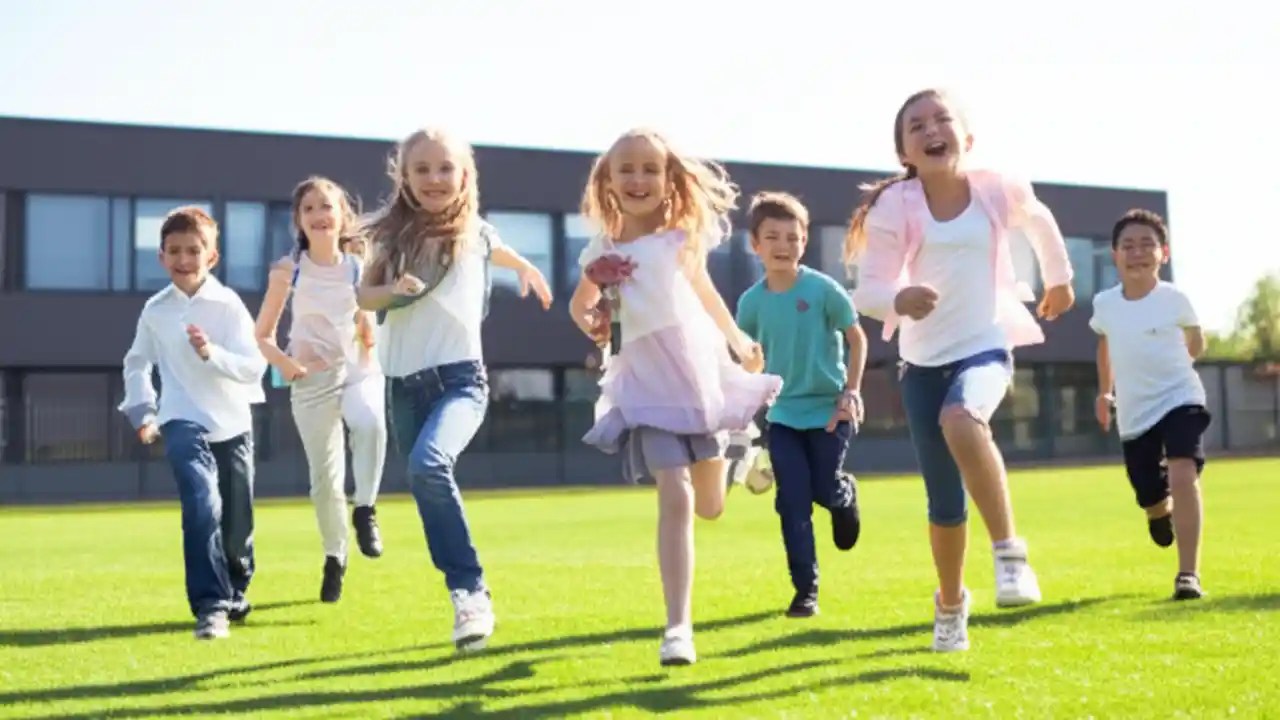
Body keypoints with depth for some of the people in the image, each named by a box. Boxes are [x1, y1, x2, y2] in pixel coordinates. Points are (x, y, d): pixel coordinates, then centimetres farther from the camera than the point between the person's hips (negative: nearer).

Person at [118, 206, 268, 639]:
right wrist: (142, 413, 11)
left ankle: (235, 594, 38)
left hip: (232, 425, 1)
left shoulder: (229, 304, -6)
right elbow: (137, 363, 18)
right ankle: (211, 607, -23)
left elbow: (254, 367, -13)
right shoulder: (155, 310, 1)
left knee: (237, 523, 10)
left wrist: (210, 353, -28)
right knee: (203, 506, -24)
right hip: (184, 423, 0)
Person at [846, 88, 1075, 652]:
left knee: (961, 420, -36)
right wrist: (898, 299, -42)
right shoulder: (895, 207, -13)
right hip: (923, 360, 1)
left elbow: (1040, 221, 16)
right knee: (944, 502, 6)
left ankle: (1010, 552, -23)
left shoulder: (997, 191, -7)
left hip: (985, 346, -1)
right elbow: (866, 290, -20)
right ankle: (950, 604, 32)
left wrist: (1059, 279, 30)